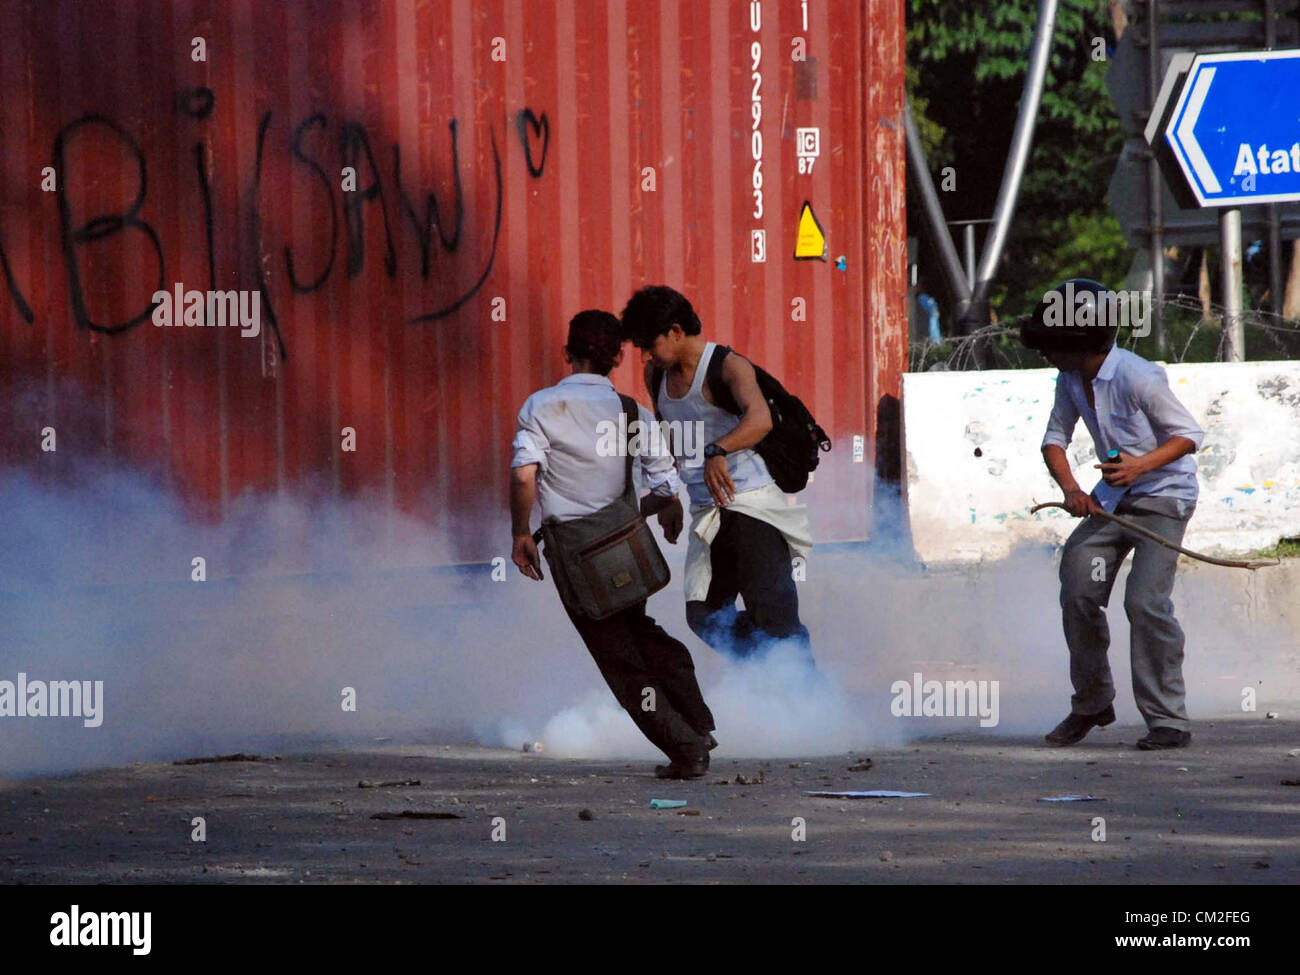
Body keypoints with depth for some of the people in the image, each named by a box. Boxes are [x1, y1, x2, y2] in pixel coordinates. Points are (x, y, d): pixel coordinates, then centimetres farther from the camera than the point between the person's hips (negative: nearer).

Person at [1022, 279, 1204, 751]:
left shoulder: (1137, 377, -24)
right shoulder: (1071, 379, -2)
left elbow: (1189, 435, -18)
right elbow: (1054, 439, 7)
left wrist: (1141, 465, -33)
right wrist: (1071, 489, -12)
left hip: (1164, 495, -7)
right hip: (1112, 497, 7)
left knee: (1146, 602, -19)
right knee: (1078, 593, -1)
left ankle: (1168, 719, -11)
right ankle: (1092, 704, 18)